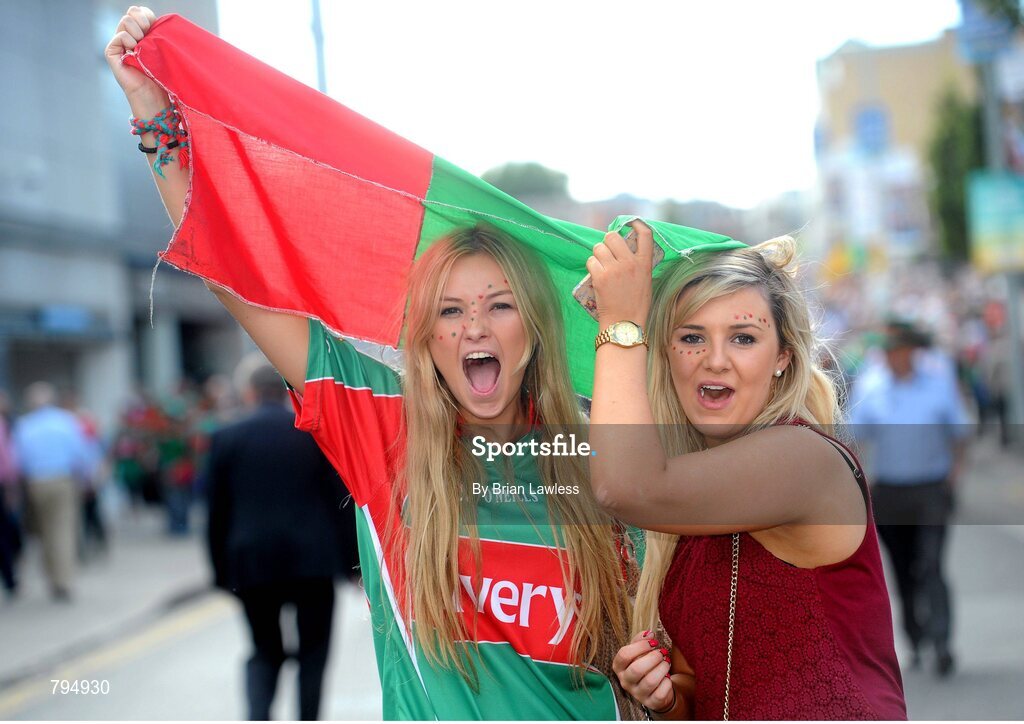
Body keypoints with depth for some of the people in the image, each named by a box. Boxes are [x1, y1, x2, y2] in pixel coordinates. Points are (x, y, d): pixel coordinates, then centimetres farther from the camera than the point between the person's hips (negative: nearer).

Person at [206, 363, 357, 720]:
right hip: (313, 558, -1)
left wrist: (222, 572, 11)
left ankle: (257, 718, -10)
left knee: (264, 653, 12)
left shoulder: (226, 438, 3)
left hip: (252, 562, 1)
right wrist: (353, 559, 4)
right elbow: (341, 498, -1)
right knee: (313, 651, 11)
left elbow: (216, 512, 4)